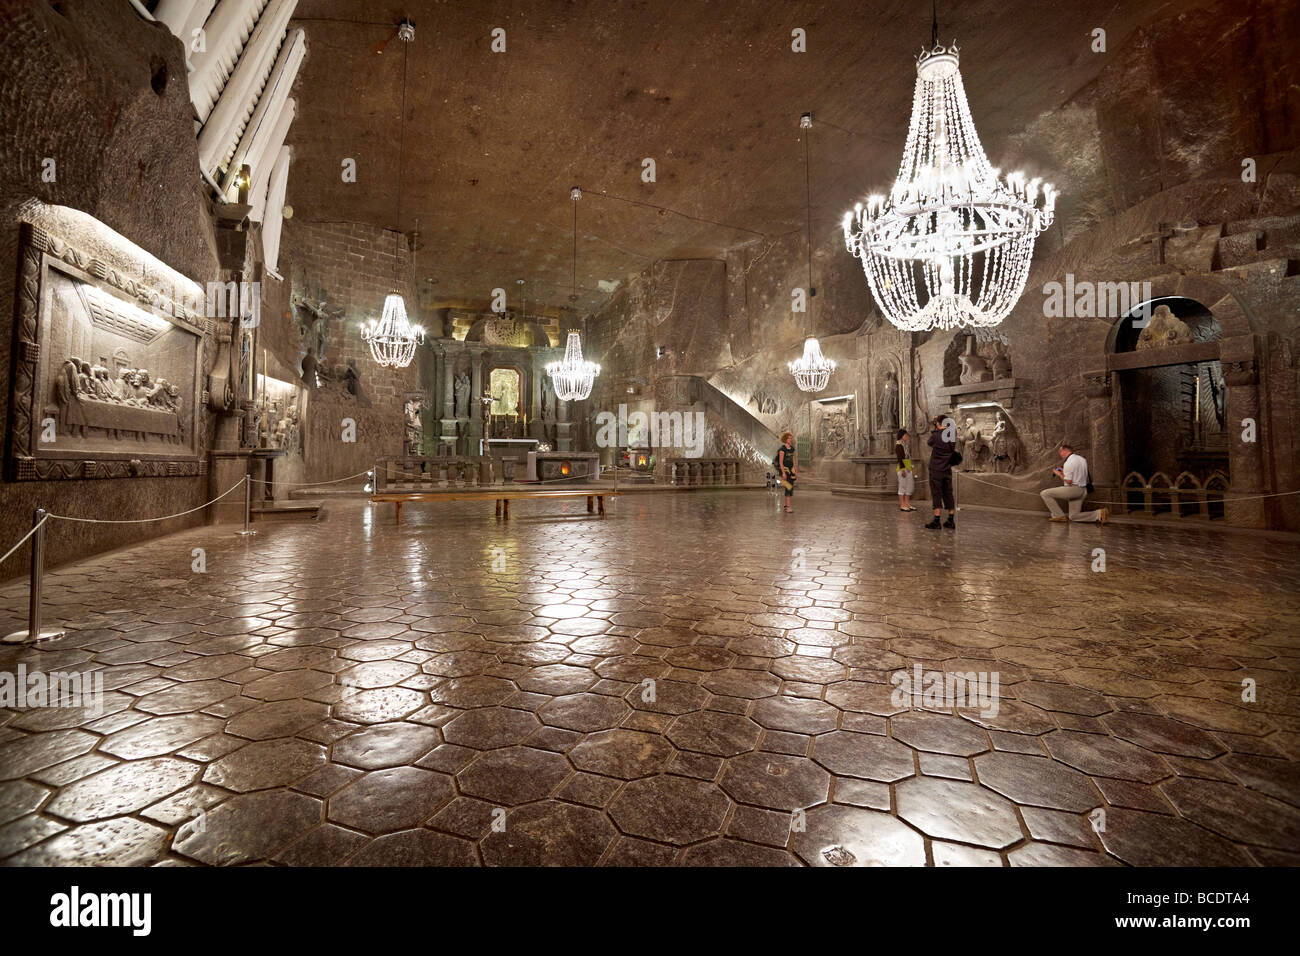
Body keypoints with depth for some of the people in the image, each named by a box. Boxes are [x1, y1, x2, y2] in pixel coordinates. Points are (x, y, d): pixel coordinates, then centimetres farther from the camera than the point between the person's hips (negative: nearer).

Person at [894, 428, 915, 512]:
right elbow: (899, 458, -16)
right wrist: (902, 469, -22)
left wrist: (912, 469, 18)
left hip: (908, 467, 9)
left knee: (910, 486, 10)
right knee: (902, 485, -6)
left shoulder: (906, 445, 18)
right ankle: (902, 505, -3)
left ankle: (907, 503, 16)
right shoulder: (899, 445, -8)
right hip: (902, 467, -9)